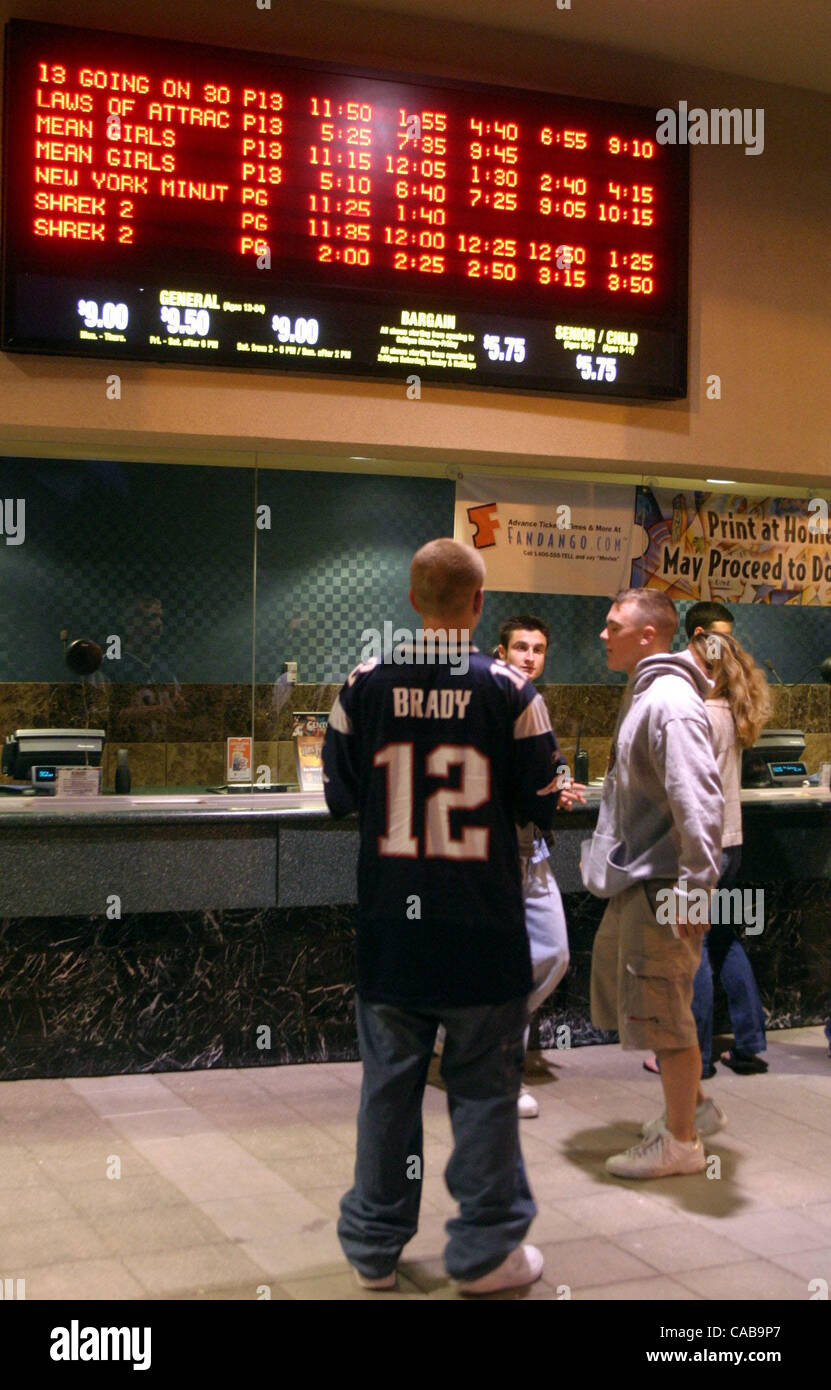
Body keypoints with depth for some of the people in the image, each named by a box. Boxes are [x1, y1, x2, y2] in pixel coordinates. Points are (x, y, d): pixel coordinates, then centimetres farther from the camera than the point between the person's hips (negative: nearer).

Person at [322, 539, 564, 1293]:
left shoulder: (363, 686, -4)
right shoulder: (511, 691, -10)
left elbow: (337, 797, 5)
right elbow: (545, 804, -3)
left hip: (388, 928, 2)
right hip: (483, 933, -2)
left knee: (388, 1084, 13)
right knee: (484, 1089, 10)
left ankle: (374, 1246, 24)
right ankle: (486, 1250, 19)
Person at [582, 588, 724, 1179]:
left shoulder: (671, 703, -18)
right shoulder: (644, 694, 15)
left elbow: (699, 800, -25)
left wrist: (695, 887, -26)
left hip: (662, 883, -11)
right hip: (634, 882, 11)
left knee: (662, 1009, -2)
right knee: (624, 992, 19)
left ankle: (681, 1142, 12)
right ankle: (687, 1103, 34)